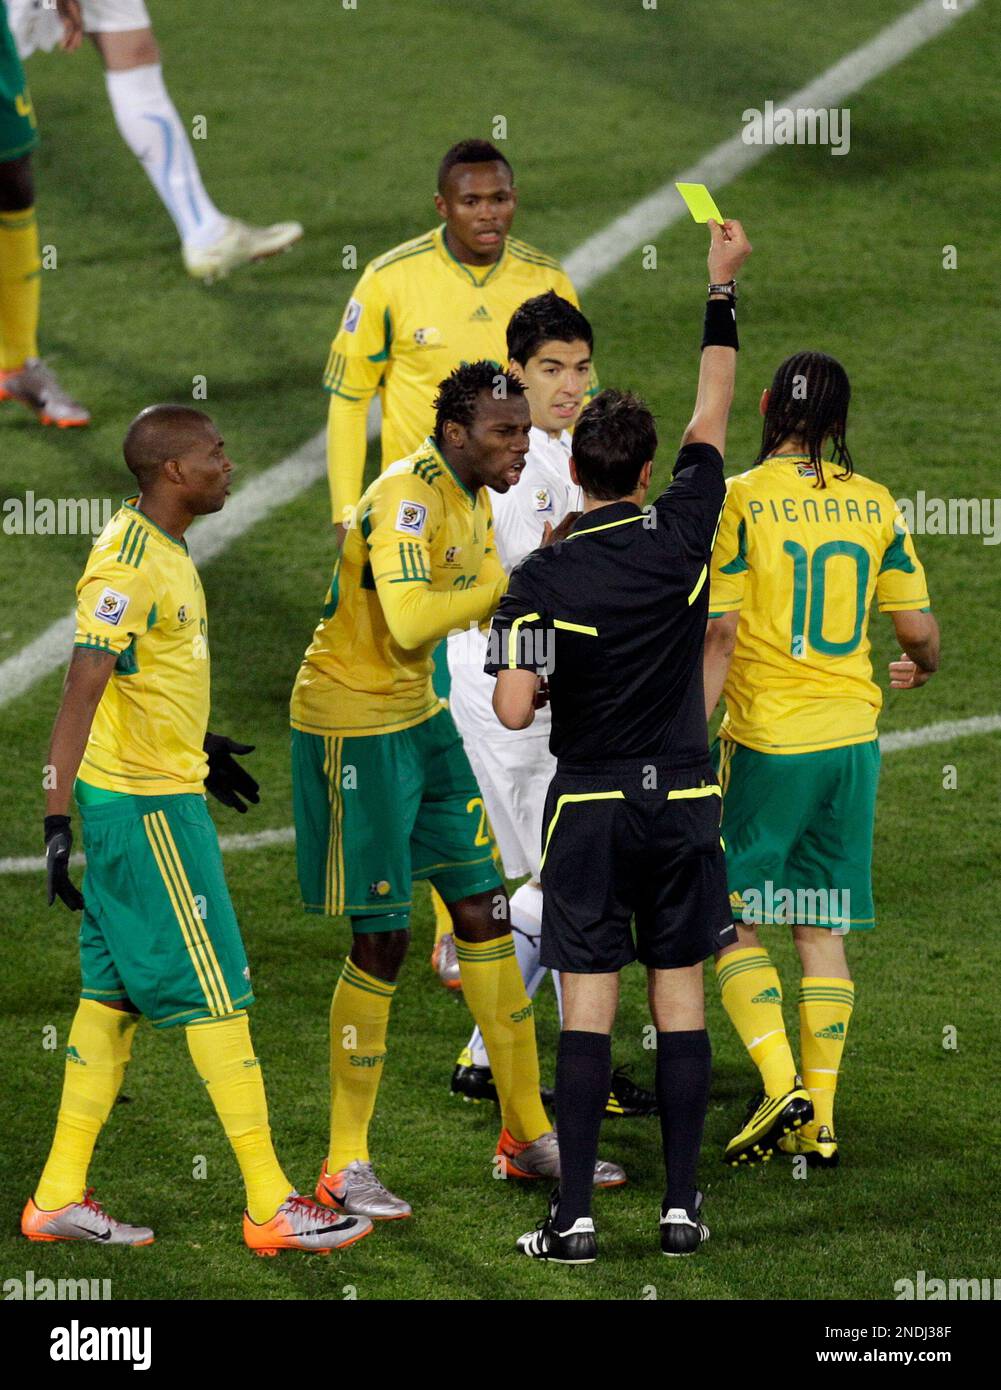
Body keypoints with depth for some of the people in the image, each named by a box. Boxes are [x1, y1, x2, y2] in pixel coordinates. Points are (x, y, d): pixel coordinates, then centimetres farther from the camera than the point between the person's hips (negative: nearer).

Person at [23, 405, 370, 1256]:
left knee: (116, 990, 12)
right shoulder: (127, 564, -20)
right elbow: (82, 692, -24)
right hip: (144, 805, -10)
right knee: (215, 994, -5)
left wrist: (197, 746, 37)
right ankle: (272, 1208, 0)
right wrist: (59, 820, -27)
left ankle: (62, 1195, 16)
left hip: (164, 794, 10)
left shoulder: (163, 549, 10)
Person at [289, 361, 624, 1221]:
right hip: (352, 722, -9)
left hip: (419, 716, 9)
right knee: (383, 939, -5)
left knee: (484, 911, 10)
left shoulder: (474, 501, 7)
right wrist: (520, 580, -28)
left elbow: (491, 617, 19)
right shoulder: (406, 498, -22)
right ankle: (345, 1166, 5)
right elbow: (407, 624, -34)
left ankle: (527, 1134, 19)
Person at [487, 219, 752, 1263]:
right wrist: (722, 285, 18)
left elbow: (513, 711, -16)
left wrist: (512, 647, 7)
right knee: (680, 999, 6)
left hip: (590, 805, -2)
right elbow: (713, 411, 10)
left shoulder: (544, 577, -10)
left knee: (587, 1009, -2)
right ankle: (682, 1207, 5)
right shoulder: (683, 533, -4)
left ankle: (574, 1215, -4)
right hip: (684, 798, 2)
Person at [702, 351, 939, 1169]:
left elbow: (721, 635, -13)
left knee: (733, 919, 6)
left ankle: (781, 1088, -9)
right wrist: (920, 667, 30)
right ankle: (820, 1121, 9)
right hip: (852, 735, 4)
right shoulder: (875, 504, 3)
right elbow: (920, 628, 7)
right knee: (824, 929, 10)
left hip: (769, 741, -4)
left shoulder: (740, 501, -9)